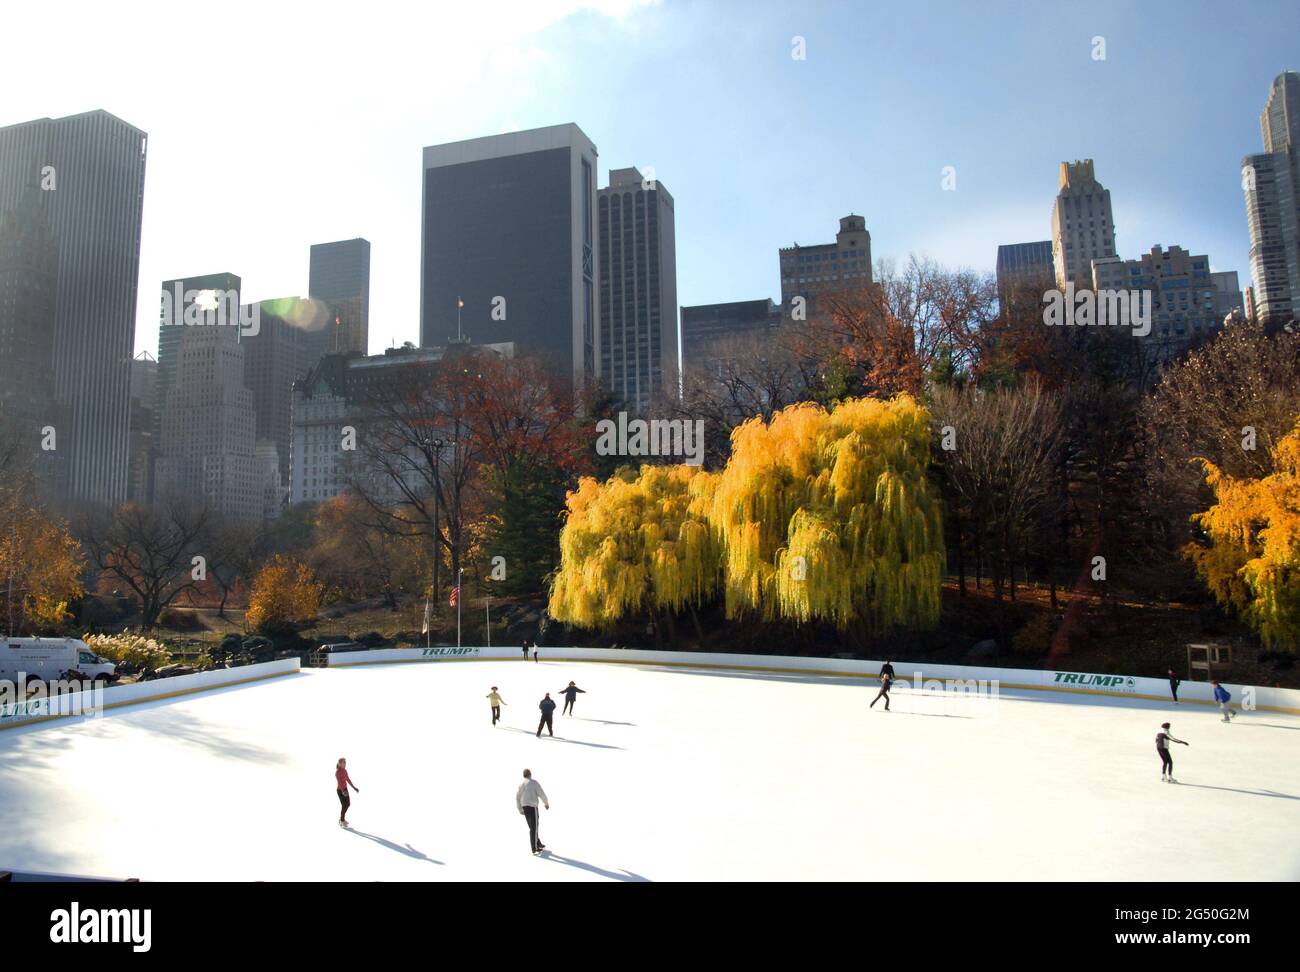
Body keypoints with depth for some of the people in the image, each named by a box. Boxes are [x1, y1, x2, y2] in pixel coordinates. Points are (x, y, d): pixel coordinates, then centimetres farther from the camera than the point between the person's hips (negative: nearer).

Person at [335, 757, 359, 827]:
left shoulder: (345, 771, 8)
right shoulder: (338, 772, -17)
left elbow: (348, 780, 17)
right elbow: (339, 782, -27)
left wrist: (354, 787, 19)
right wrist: (342, 791, -39)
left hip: (345, 789, 8)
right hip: (340, 790, -8)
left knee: (348, 804, 14)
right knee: (344, 805, -5)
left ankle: (342, 818, 30)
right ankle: (342, 821, 9)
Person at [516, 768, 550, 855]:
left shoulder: (521, 784, 11)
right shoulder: (534, 782, -8)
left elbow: (517, 798, 14)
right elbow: (541, 793, -10)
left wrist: (520, 809, 24)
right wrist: (546, 803, 5)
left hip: (524, 807, 7)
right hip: (532, 806, -7)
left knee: (533, 827, 18)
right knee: (534, 828, -6)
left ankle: (538, 844, 28)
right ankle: (534, 849, -8)